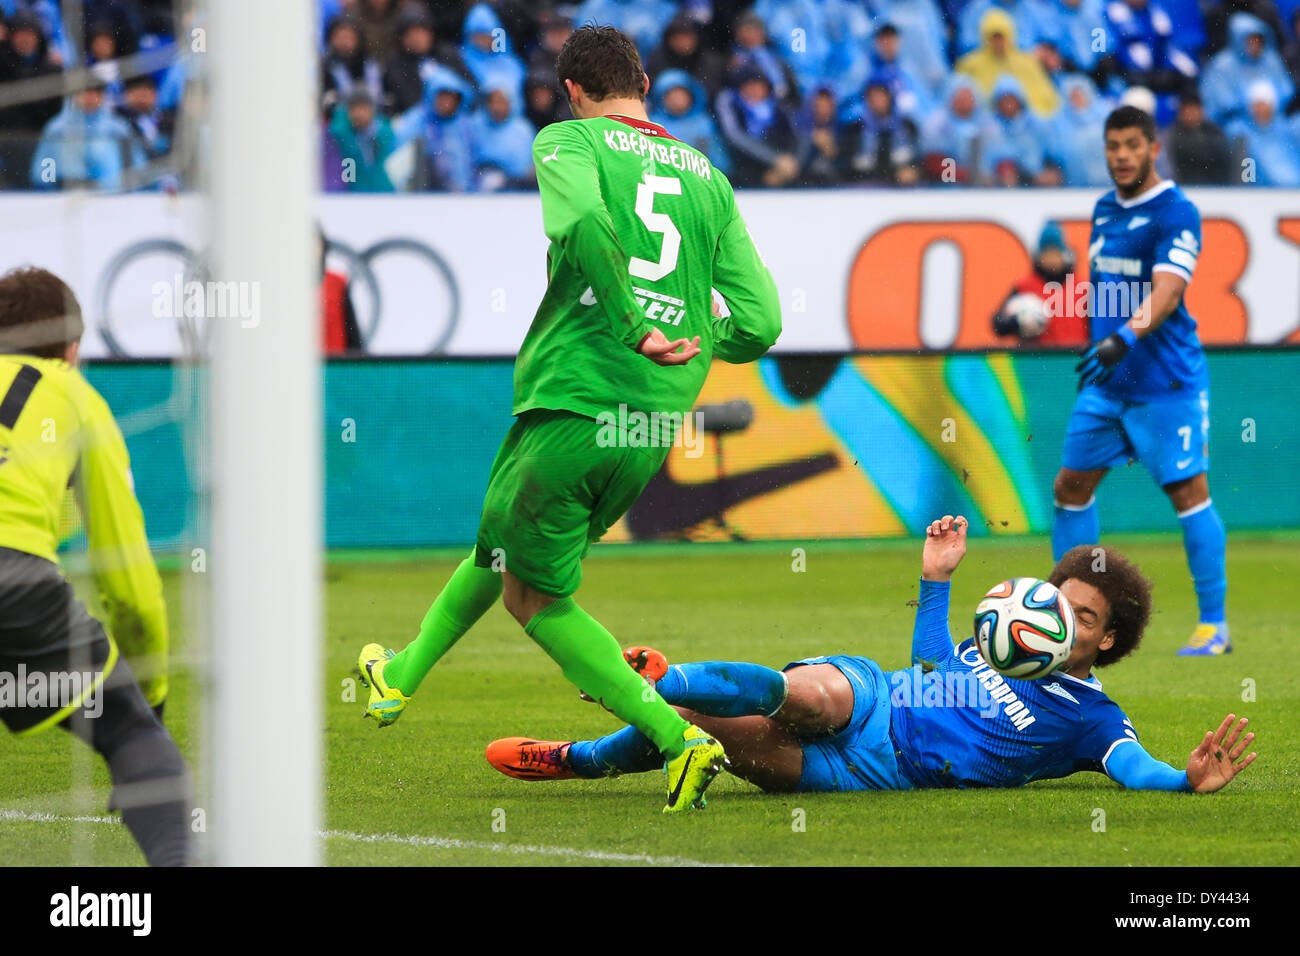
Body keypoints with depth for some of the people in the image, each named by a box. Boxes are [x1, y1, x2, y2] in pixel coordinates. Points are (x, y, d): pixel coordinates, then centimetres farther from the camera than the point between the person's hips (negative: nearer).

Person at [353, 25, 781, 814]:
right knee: (499, 546, 24)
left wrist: (632, 328, -19)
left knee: (536, 597, 8)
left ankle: (680, 740, -2)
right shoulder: (710, 179, 14)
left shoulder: (567, 142, 0)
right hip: (653, 429, 6)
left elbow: (583, 219, -25)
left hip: (571, 404, -6)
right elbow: (759, 323, 8)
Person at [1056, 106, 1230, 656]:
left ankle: (1214, 626, -1)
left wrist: (1123, 340, -40)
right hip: (1105, 383, 7)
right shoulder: (1104, 210, 12)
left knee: (1187, 492, -7)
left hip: (1166, 383, -7)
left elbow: (1166, 293, -26)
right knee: (1070, 487, 5)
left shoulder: (1176, 213, -13)